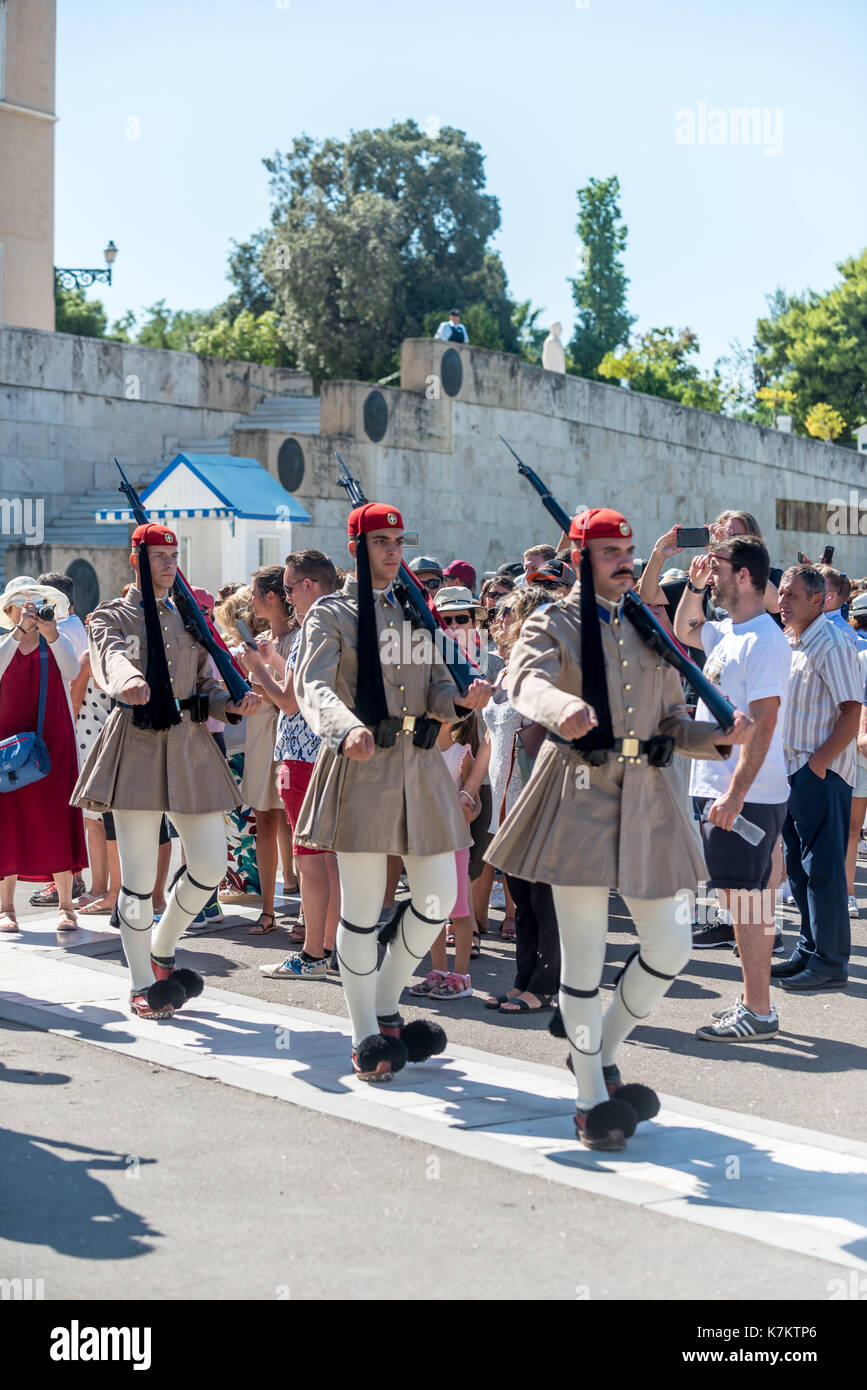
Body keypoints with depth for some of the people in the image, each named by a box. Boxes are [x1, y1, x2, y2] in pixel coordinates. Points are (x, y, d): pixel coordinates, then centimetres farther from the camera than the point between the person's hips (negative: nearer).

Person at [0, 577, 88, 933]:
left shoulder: (57, 644, 7)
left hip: (54, 744, 0)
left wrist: (50, 634, -29)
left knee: (57, 819, -3)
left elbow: (71, 670, -16)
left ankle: (65, 905, 0)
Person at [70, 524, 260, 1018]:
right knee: (139, 875, -3)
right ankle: (143, 984, 11)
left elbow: (206, 686, 15)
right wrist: (129, 680, -44)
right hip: (137, 745, -4)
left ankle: (162, 950, 26)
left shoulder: (190, 619, 18)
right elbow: (111, 656, -20)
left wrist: (232, 705, -8)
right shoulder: (112, 616, 3)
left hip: (191, 746, 5)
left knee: (211, 863, 1)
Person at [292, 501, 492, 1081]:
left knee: (440, 896, 5)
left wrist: (463, 700, -15)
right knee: (362, 907, -1)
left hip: (421, 763, 5)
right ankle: (367, 1037, 13)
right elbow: (313, 686, -17)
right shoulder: (332, 613, -1)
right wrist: (348, 729, -38)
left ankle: (387, 1004, 26)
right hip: (362, 766, -5)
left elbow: (437, 689, 10)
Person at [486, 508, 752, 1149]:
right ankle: (592, 1097, 12)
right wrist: (563, 707, -43)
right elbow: (526, 680, -21)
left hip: (646, 796, 5)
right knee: (585, 951, -2)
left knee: (670, 942, 5)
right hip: (580, 791, -5)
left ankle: (602, 1047, 28)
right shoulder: (555, 623, 1)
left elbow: (672, 721, 16)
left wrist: (720, 737, -4)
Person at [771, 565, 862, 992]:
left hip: (821, 775, -9)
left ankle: (830, 963, 1)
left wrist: (818, 763, -20)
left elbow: (852, 713, -18)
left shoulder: (832, 644, -13)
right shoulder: (790, 643, 14)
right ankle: (809, 952, 23)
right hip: (792, 771, 9)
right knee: (798, 866, 13)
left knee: (822, 868, -5)